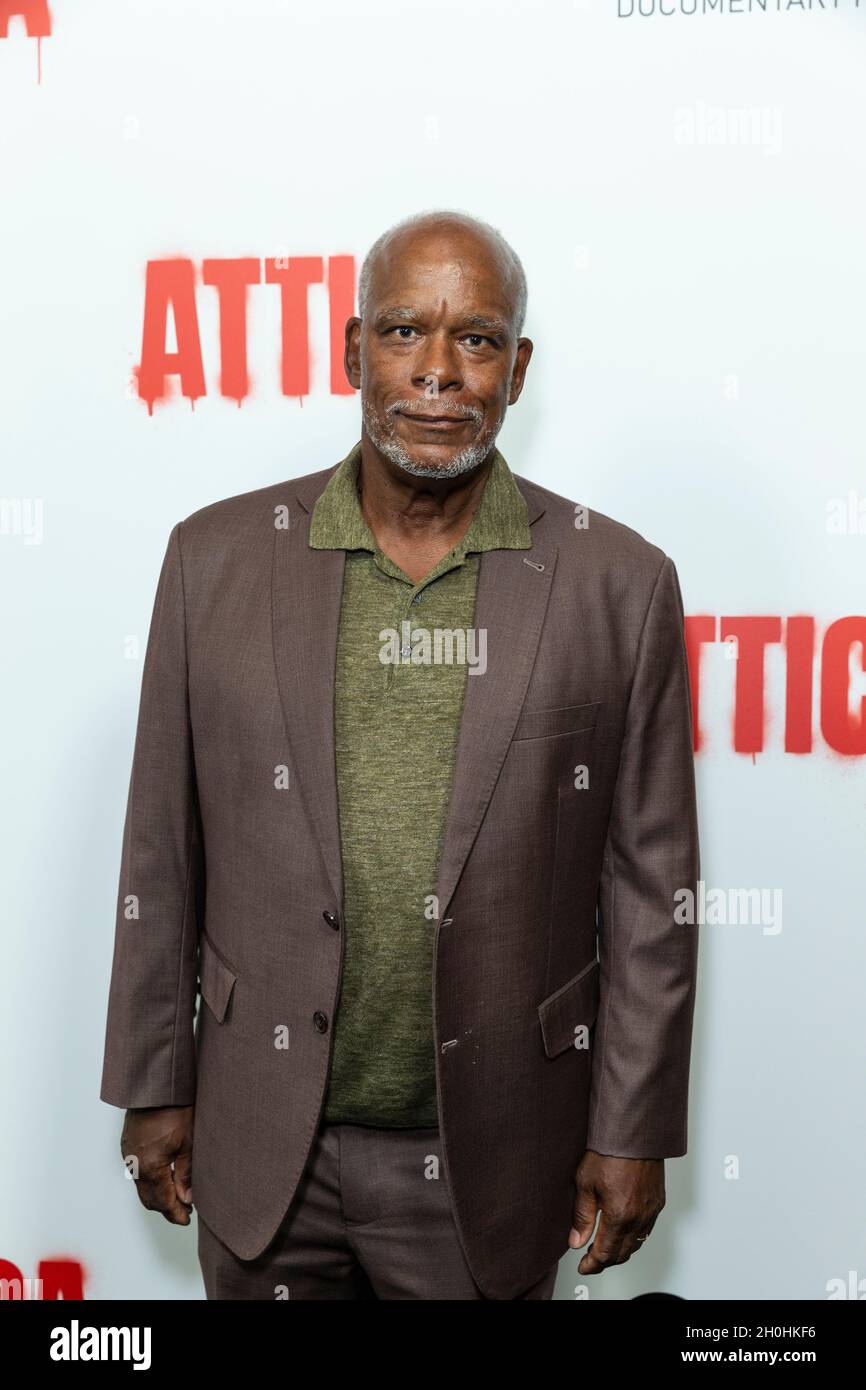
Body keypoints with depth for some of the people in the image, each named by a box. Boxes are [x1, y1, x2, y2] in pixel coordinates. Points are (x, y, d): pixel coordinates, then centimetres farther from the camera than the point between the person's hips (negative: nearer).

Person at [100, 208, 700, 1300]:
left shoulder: (620, 583, -6)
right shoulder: (217, 557, -3)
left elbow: (651, 889, -3)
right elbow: (162, 857, 1)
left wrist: (633, 1132, -2)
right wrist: (154, 1089, 4)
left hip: (490, 1161, 0)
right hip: (263, 1153, 1)